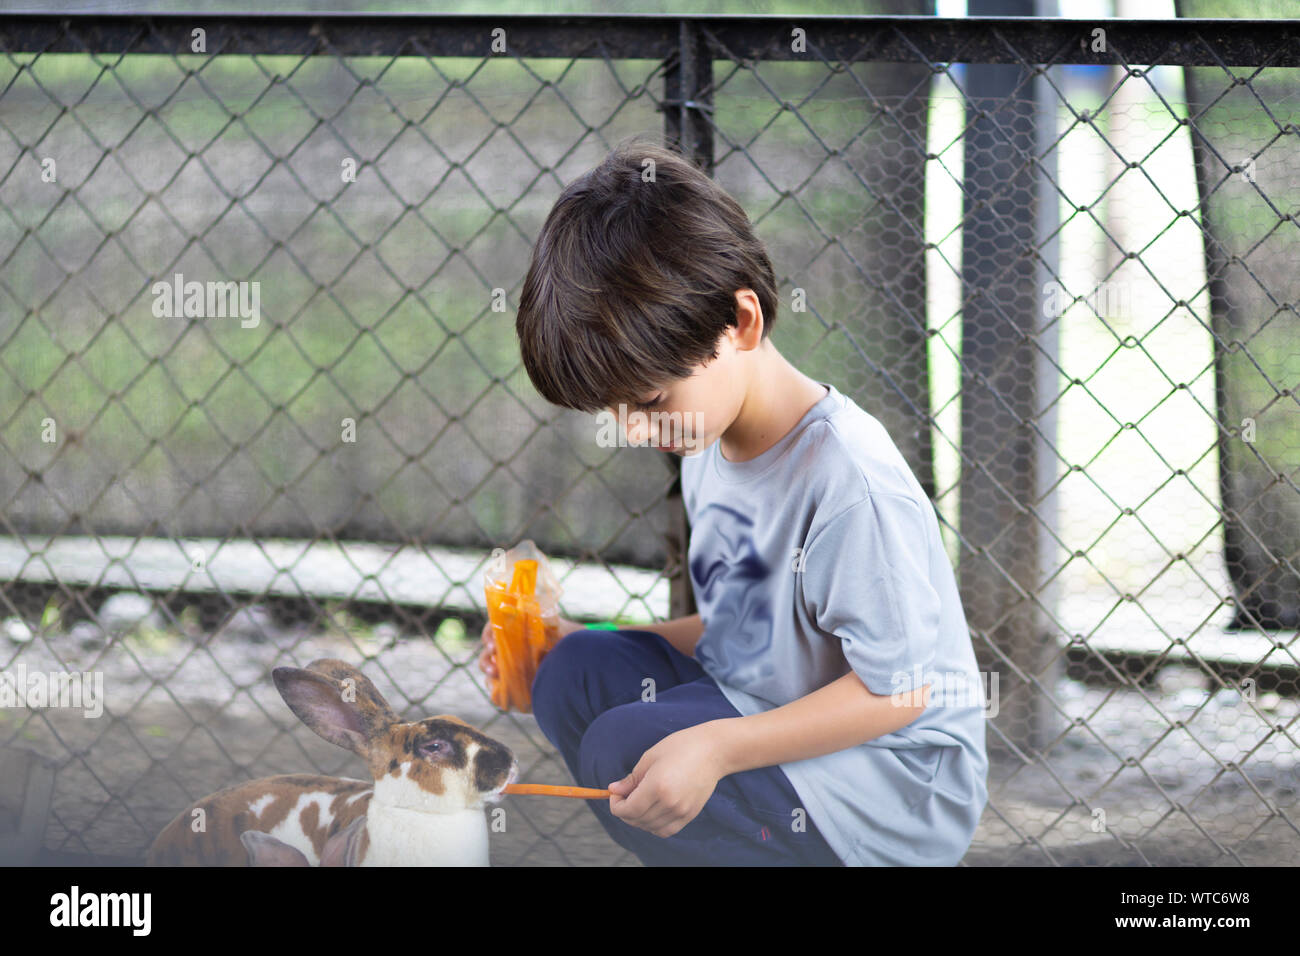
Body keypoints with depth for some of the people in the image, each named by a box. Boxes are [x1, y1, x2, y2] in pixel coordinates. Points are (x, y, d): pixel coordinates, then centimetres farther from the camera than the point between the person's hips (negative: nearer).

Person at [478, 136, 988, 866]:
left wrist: (715, 747, -28)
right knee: (578, 674, -7)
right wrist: (587, 646, 4)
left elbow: (899, 687, -22)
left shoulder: (849, 481, -24)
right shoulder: (709, 447, 5)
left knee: (626, 751, -25)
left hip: (897, 779, -9)